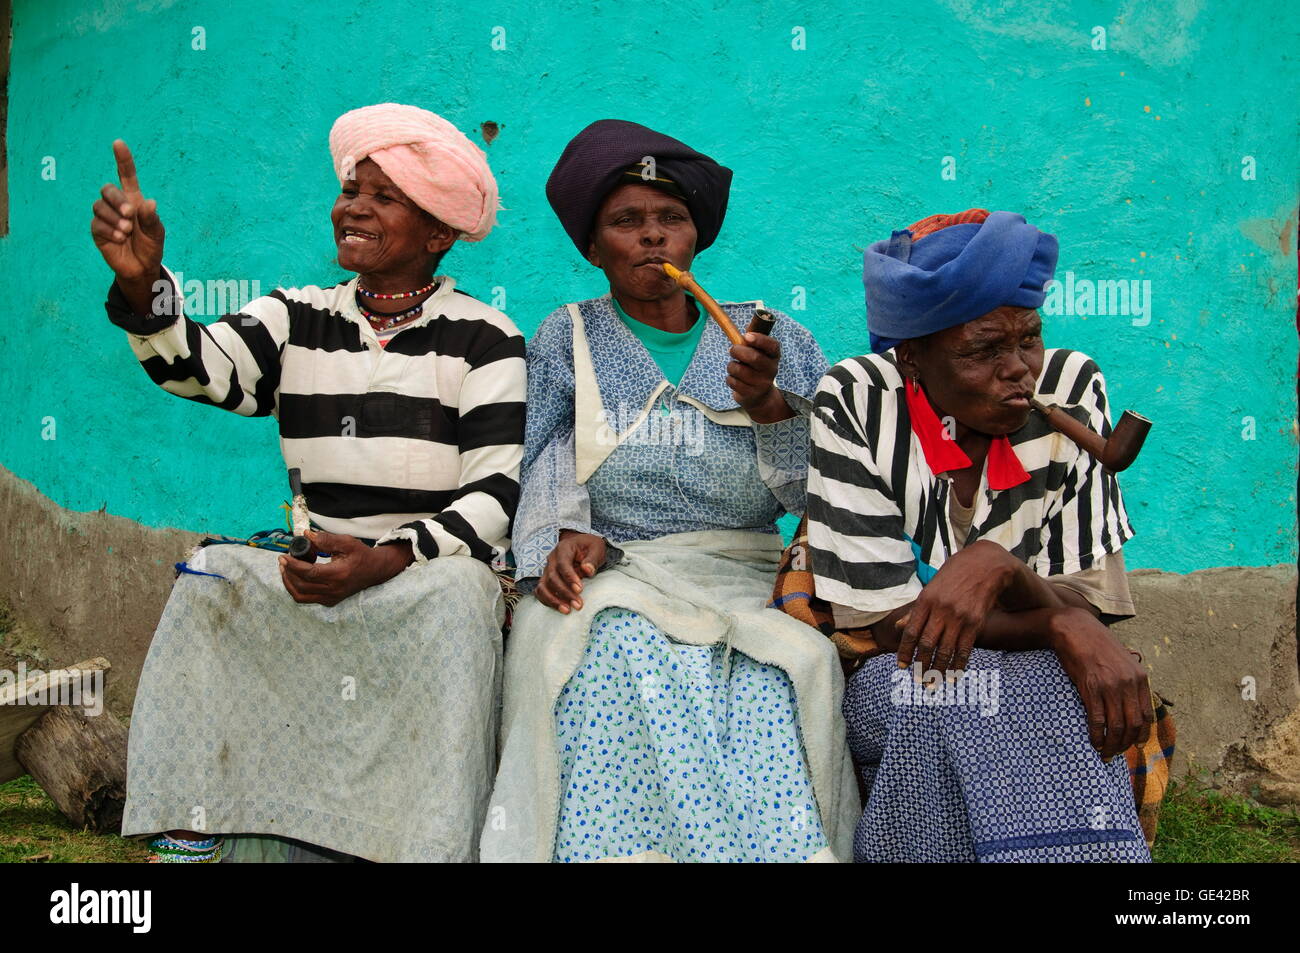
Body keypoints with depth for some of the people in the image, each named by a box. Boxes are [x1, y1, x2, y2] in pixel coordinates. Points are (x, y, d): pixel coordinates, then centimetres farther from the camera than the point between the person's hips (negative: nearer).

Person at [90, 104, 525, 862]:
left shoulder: (483, 340, 2)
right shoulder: (299, 320, 12)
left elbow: (494, 494, -7)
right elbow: (198, 367, -7)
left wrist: (389, 560, -23)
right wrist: (143, 282, -27)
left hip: (436, 570, -3)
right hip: (312, 569, 3)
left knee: (454, 601, -34)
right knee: (211, 583, -21)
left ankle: (431, 847, -25)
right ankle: (192, 834, -17)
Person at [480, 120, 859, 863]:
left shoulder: (771, 339, 16)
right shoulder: (566, 341, 16)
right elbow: (545, 471, 4)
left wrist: (766, 403, -11)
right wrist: (568, 536, -17)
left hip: (744, 578, 1)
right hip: (610, 575, 0)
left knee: (772, 669, -33)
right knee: (621, 655, -35)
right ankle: (632, 845, -28)